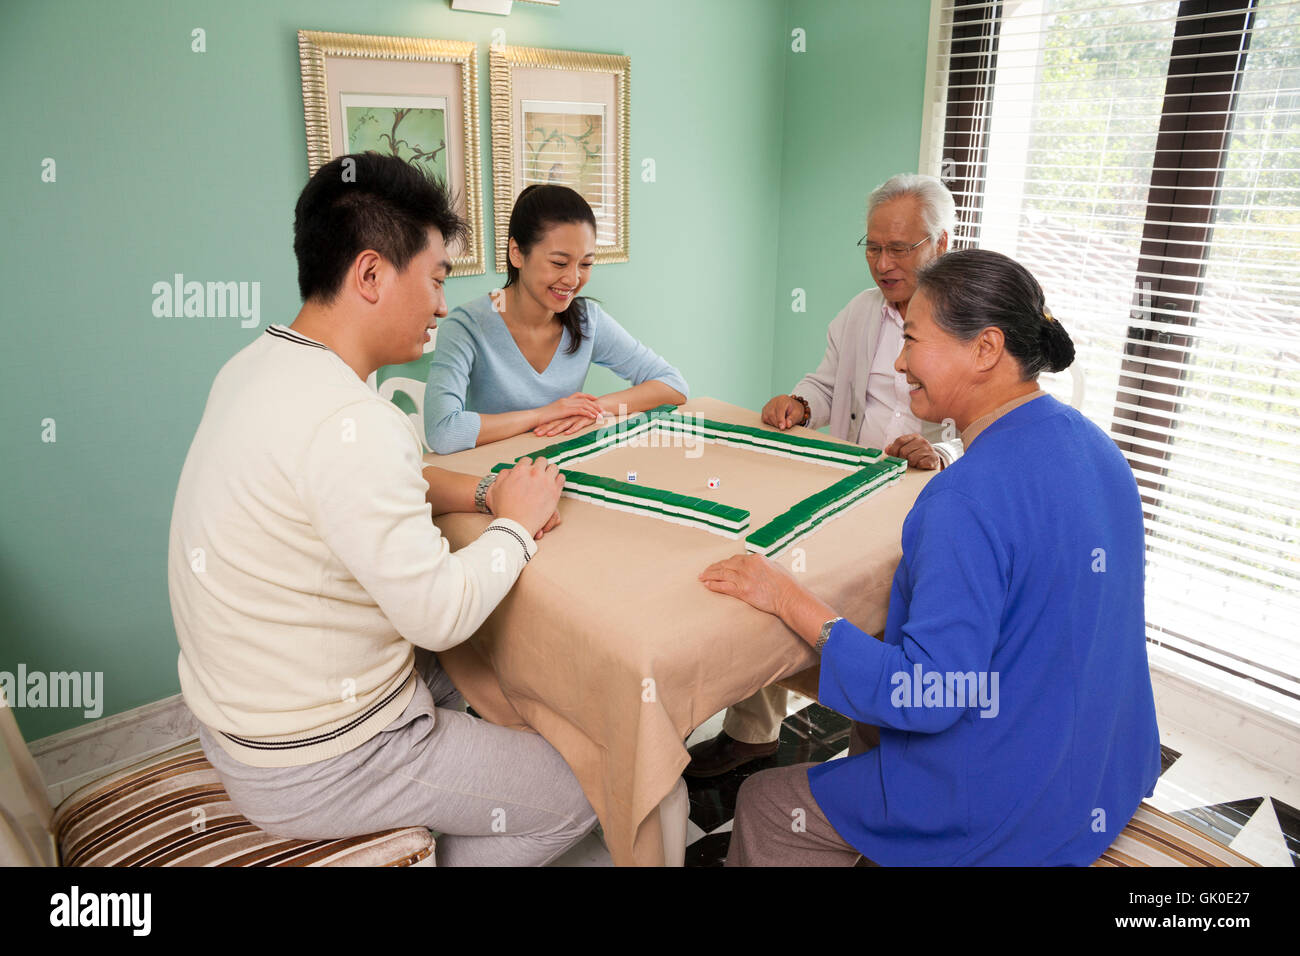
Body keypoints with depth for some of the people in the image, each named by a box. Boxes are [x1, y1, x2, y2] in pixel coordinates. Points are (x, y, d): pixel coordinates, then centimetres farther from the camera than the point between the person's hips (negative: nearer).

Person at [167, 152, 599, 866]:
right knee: (581, 794, 3)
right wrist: (517, 522, -11)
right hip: (311, 767, -9)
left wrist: (485, 495, -1)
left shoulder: (257, 364, 1)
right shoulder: (347, 421, -32)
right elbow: (439, 612, -28)